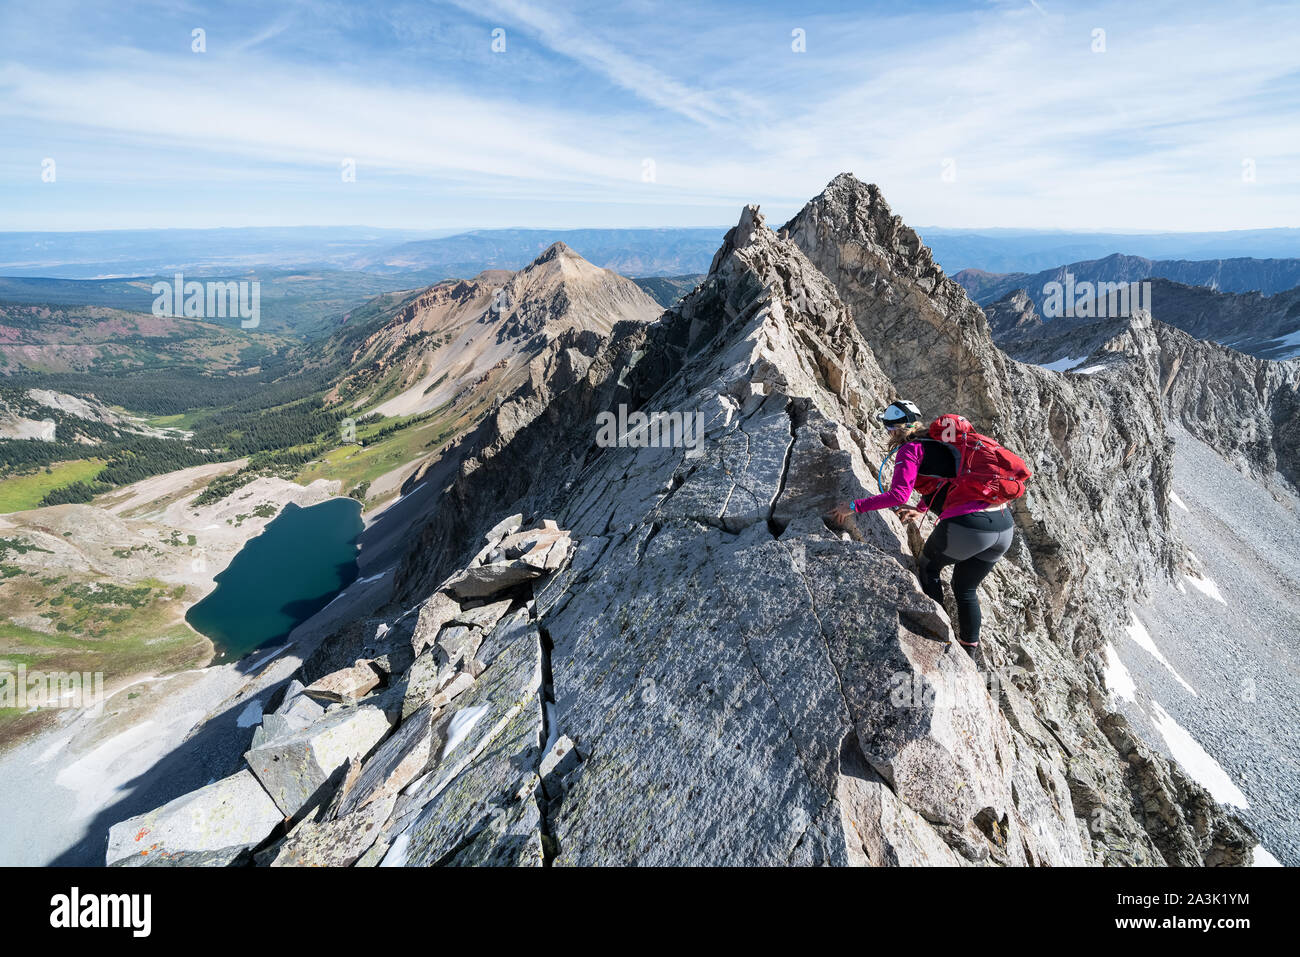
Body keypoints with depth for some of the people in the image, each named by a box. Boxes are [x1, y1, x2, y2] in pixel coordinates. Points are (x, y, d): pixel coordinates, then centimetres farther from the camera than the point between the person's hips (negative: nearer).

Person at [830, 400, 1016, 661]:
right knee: (965, 590, 25)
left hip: (965, 526, -7)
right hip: (1004, 526, 8)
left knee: (928, 570, 22)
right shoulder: (937, 443, 24)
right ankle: (970, 654, 32)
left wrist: (853, 507, -6)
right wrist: (920, 510, 27)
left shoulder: (910, 449, -1)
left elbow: (898, 495, -11)